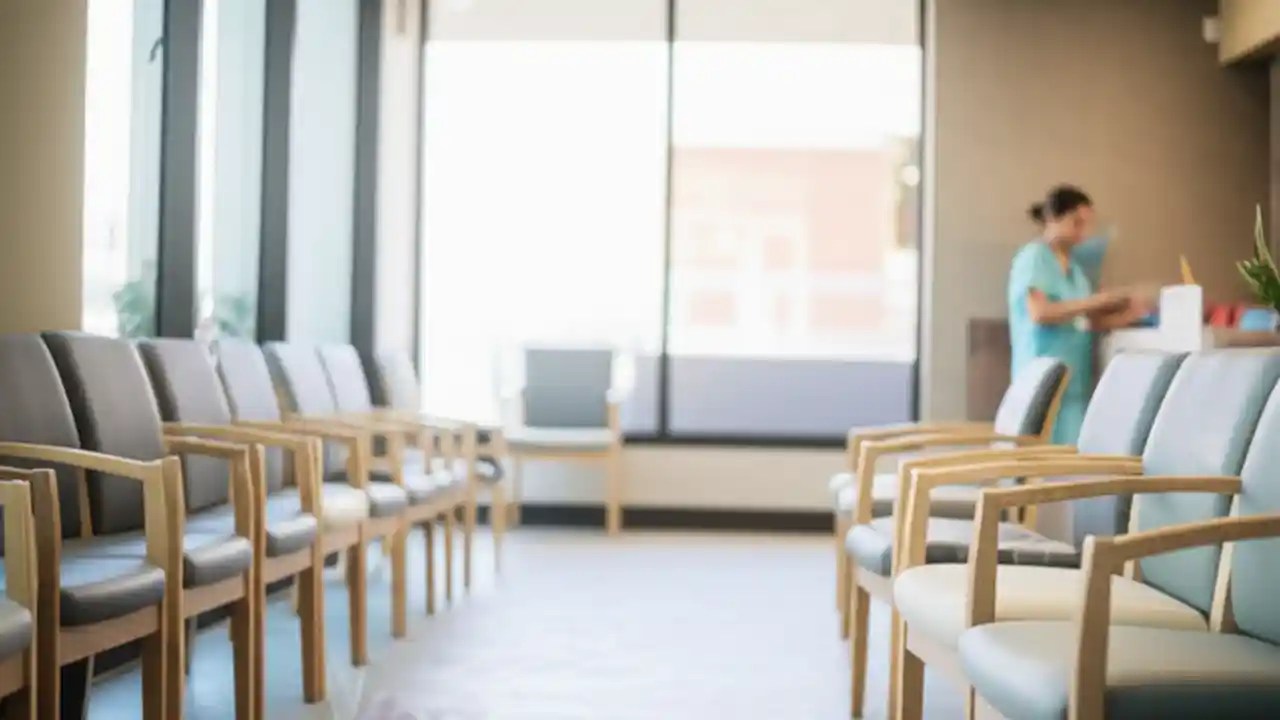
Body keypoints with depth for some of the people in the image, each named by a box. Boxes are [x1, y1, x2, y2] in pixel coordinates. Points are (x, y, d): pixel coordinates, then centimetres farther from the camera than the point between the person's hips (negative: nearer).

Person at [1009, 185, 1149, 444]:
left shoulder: (1073, 266, 17)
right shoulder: (1033, 257, -6)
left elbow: (1084, 321, 15)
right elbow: (1039, 313, -19)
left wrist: (1127, 315, 1)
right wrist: (1093, 301, -18)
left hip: (1075, 377, 8)